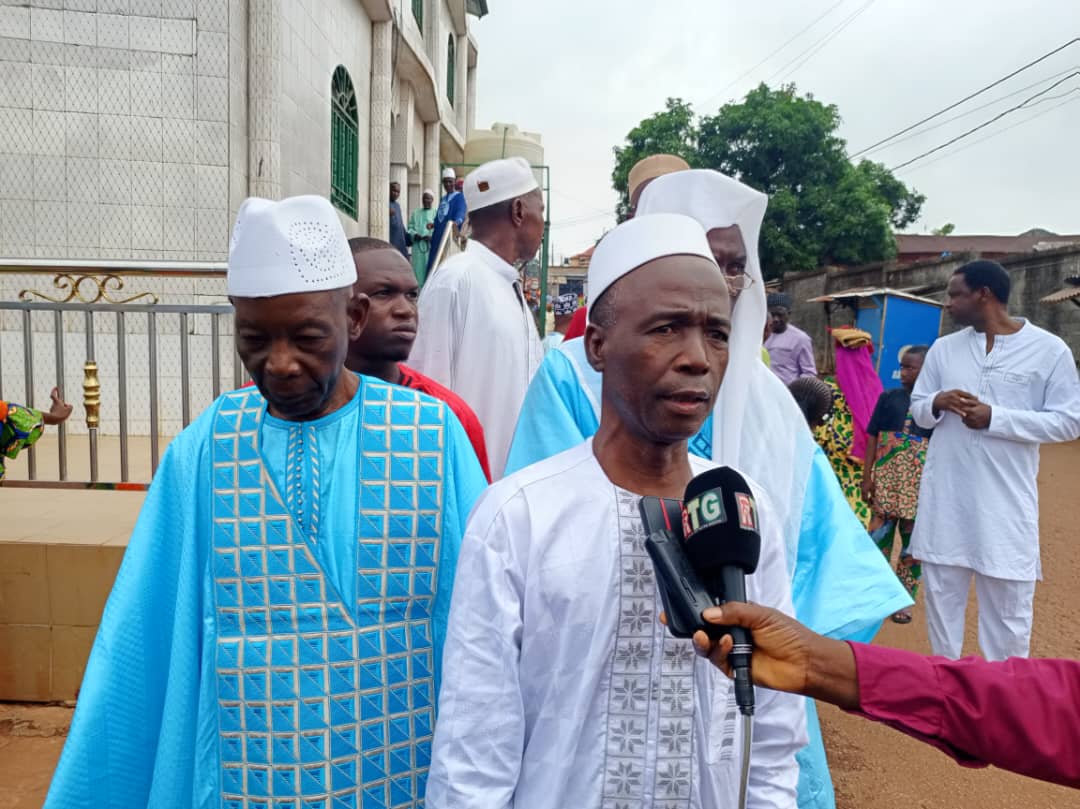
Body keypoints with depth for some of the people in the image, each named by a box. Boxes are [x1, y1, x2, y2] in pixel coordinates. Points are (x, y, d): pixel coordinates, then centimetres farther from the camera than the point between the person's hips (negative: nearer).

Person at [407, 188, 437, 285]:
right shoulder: (416, 213, 18)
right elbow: (410, 227, 11)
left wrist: (432, 237, -19)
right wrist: (415, 235, -9)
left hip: (431, 246, -3)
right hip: (418, 247, 3)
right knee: (419, 269, -1)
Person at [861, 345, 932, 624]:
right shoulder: (889, 398, 2)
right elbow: (872, 439, 3)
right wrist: (867, 477, -2)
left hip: (920, 487, -1)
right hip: (886, 482, 1)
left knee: (913, 543, 9)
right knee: (879, 537, 5)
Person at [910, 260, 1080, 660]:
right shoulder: (943, 348, 6)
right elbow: (918, 409, 11)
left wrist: (995, 417, -17)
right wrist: (937, 403, -12)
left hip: (1005, 498, -4)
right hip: (945, 495, 4)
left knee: (1007, 602, 7)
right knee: (941, 592, 14)